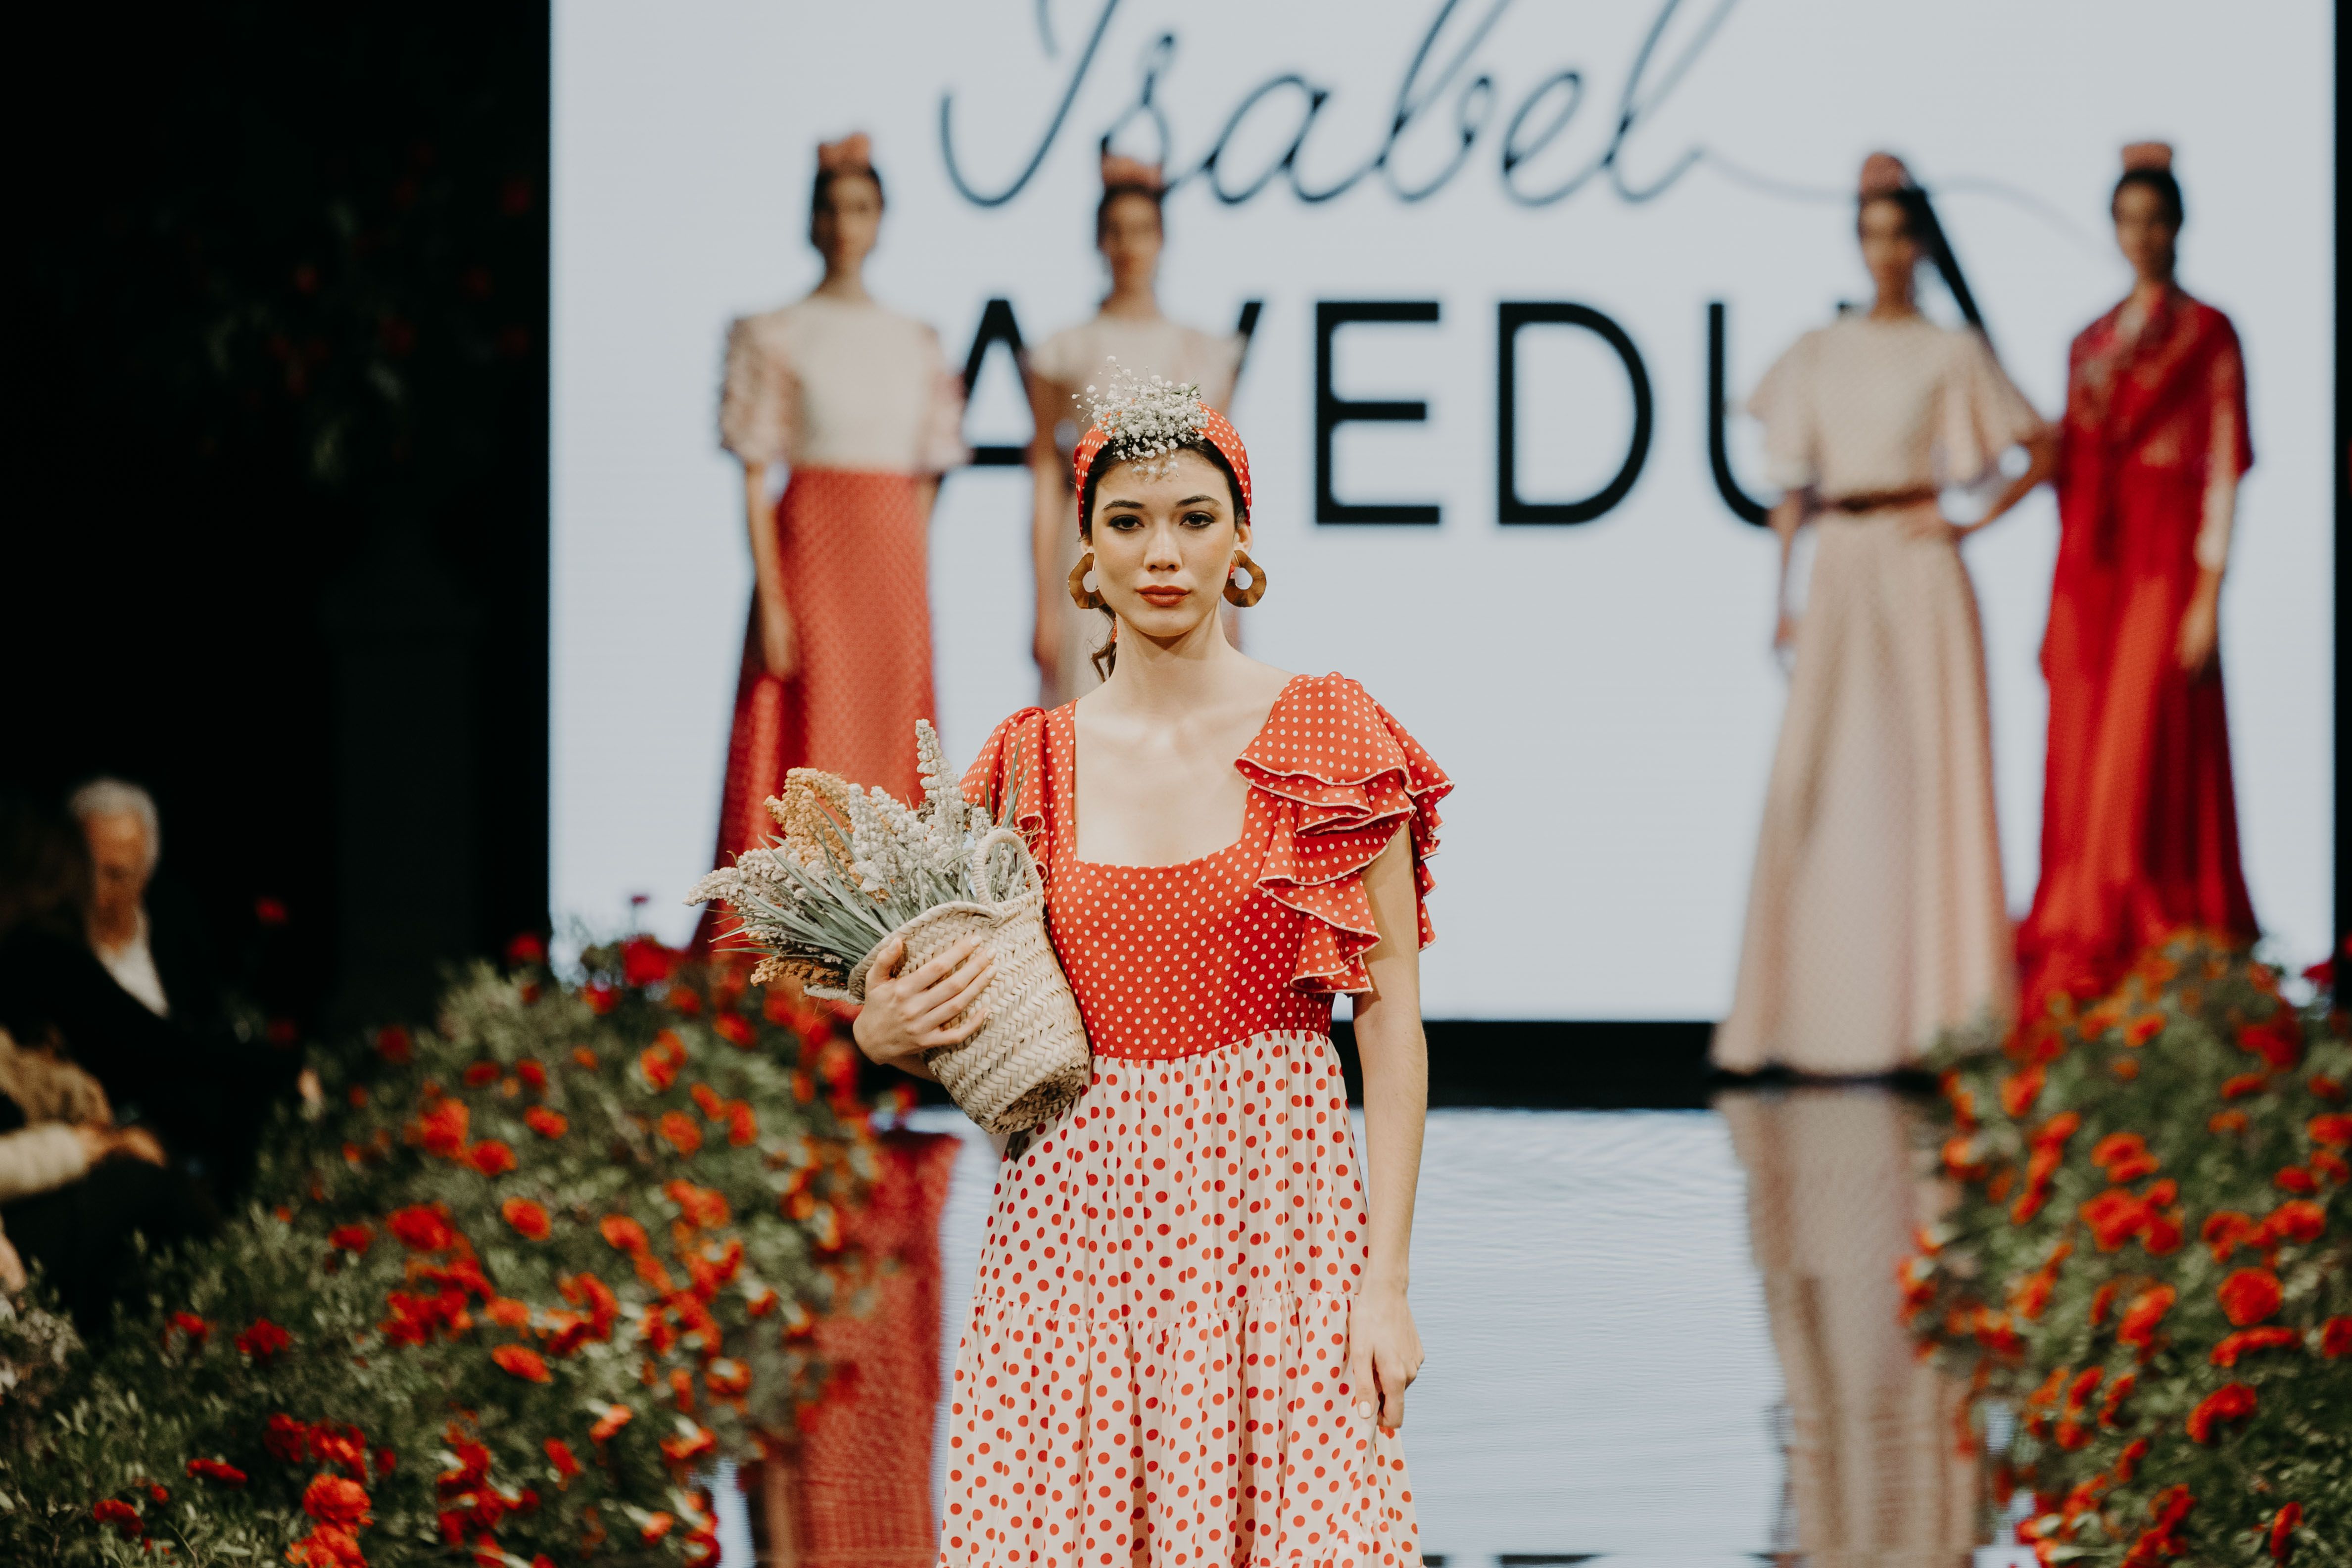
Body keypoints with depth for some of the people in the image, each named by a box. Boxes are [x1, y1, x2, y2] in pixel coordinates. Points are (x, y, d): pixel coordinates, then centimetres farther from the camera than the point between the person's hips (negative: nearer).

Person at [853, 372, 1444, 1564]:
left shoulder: (1330, 739, 0)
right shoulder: (1034, 761, 8)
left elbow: (1392, 1018, -2)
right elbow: (988, 1028, 17)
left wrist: (1386, 1281, -9)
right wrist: (887, 1032, -6)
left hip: (1273, 1205, -2)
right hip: (1074, 1227, 2)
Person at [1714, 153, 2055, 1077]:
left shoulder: (1951, 353, 3)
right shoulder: (1818, 354, 12)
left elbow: (2041, 451, 4)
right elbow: (1793, 482, 12)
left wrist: (1975, 522, -4)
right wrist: (1783, 595, 6)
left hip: (1919, 574, -3)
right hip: (1839, 573, 3)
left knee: (1923, 772, -4)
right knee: (1816, 780, -1)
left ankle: (1927, 1003, 0)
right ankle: (1813, 1003, 3)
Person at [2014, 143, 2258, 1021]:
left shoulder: (2208, 336, 0)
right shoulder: (2091, 345, 17)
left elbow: (2223, 467, -6)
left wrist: (2209, 596, -13)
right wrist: (2058, 606, 13)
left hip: (2165, 562, -6)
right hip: (2090, 571, 6)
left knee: (2147, 768, -12)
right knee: (2082, 774, 3)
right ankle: (2076, 976, 6)